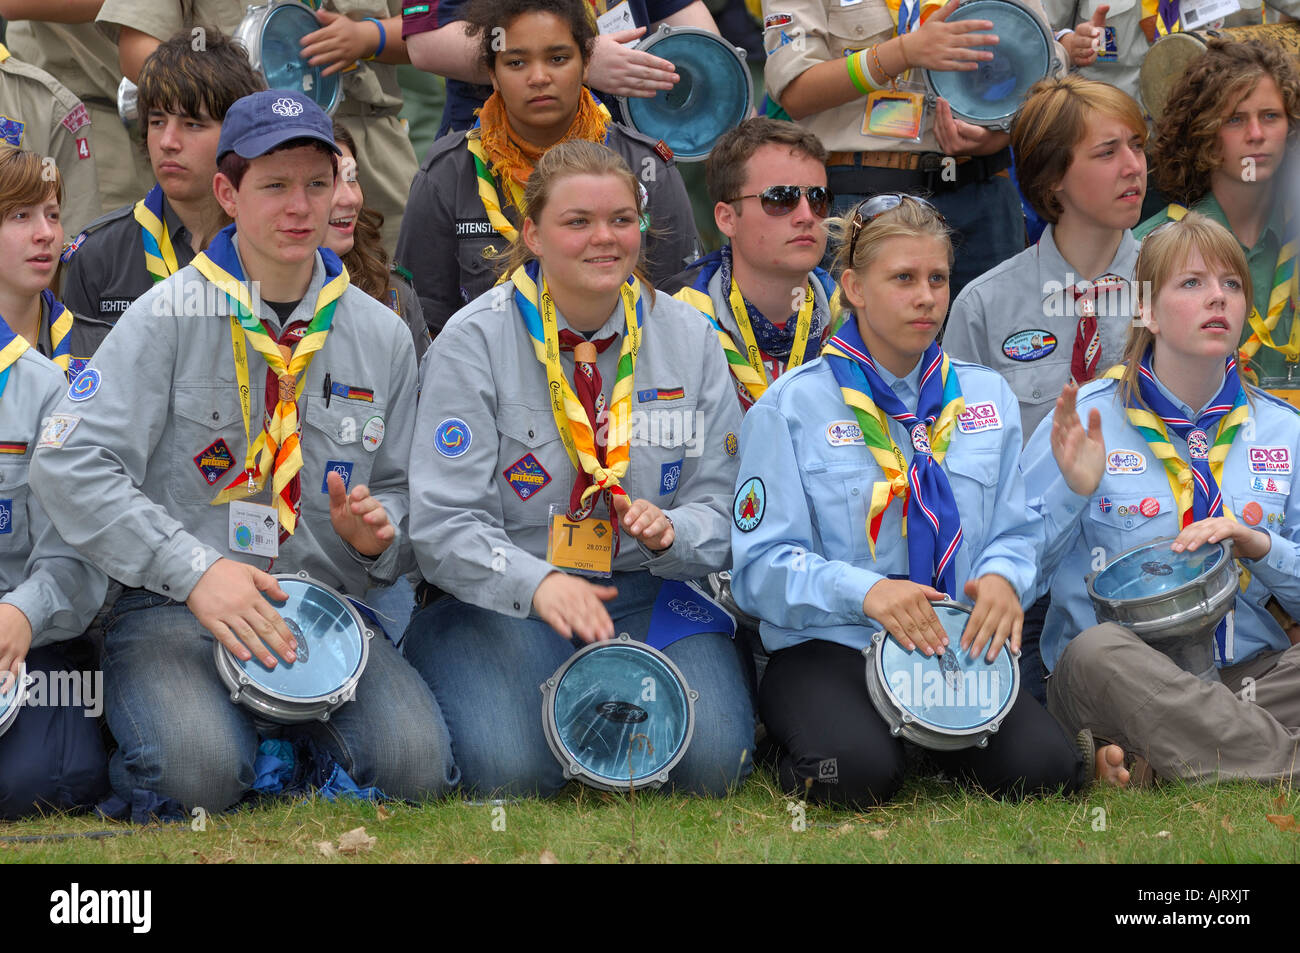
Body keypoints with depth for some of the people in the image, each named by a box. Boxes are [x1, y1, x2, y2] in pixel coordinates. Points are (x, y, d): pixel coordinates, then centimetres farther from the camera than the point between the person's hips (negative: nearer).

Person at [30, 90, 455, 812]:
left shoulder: (381, 336, 11)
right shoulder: (172, 317, -4)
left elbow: (402, 490, 20)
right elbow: (71, 465, -13)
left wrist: (376, 532, -5)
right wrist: (195, 568, -22)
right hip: (171, 608, -3)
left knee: (416, 765, -24)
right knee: (202, 772, -32)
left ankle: (303, 750, 9)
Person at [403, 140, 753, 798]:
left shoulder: (688, 338, 4)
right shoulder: (476, 341, -7)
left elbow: (719, 509, 6)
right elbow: (442, 525, -13)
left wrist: (668, 532, -18)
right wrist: (537, 583, -31)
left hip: (645, 593, 3)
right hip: (501, 598, -3)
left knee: (711, 762, -22)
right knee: (509, 770, -29)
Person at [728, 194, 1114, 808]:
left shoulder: (986, 398, 15)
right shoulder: (792, 406, 0)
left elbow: (1013, 533, 12)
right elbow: (762, 565, -7)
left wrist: (1002, 578, -13)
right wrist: (864, 591, -25)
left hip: (959, 649, 4)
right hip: (828, 649, -4)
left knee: (1044, 768, -24)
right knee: (857, 774, -35)